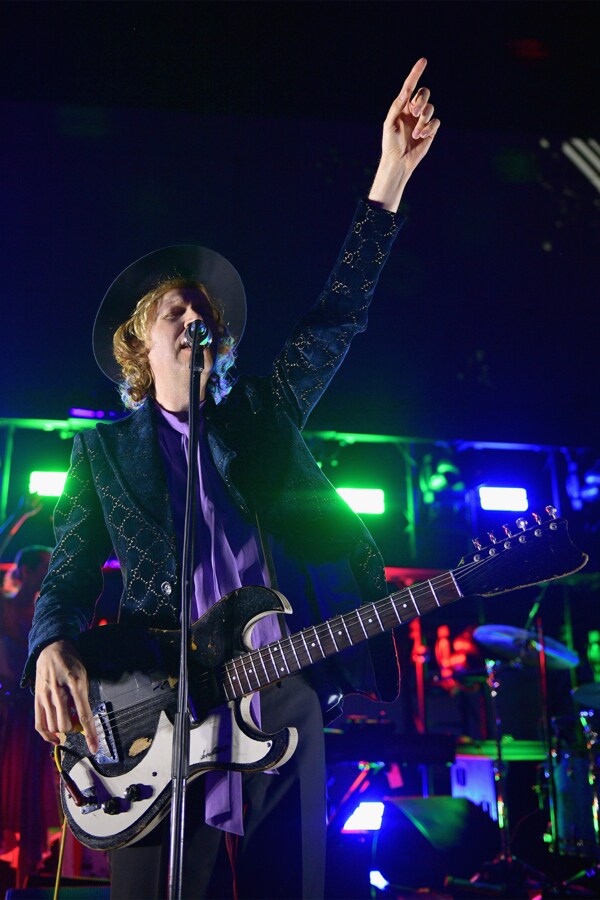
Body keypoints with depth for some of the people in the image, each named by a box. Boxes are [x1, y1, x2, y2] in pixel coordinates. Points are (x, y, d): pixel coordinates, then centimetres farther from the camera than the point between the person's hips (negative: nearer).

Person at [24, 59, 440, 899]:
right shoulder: (103, 451, 13)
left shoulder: (264, 413, 15)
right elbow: (68, 577, 9)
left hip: (287, 705, 2)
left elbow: (340, 314, 11)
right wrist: (53, 652, -14)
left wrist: (393, 173, 6)